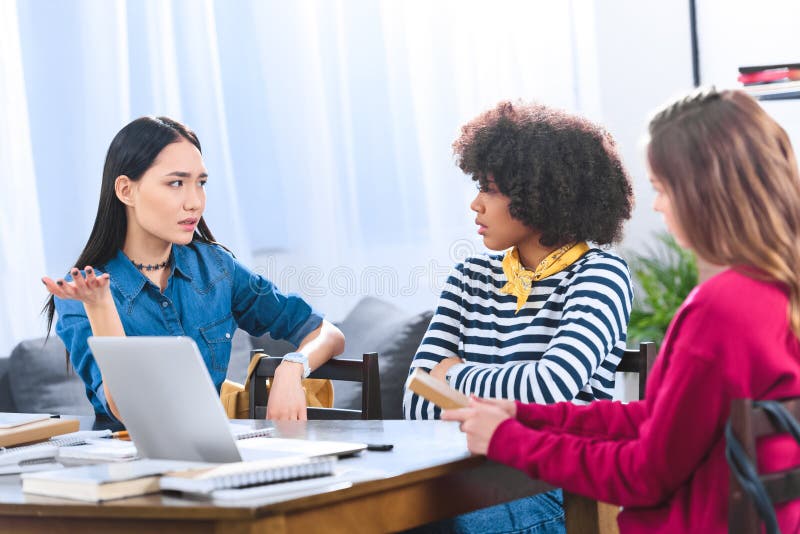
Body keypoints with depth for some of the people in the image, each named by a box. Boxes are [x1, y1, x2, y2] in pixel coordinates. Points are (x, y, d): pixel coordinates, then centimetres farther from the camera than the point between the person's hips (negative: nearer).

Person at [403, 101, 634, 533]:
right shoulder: (472, 277, 13)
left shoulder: (600, 275, -3)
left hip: (556, 491, -5)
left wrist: (456, 376, -4)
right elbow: (417, 399, 5)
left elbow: (552, 387, -19)